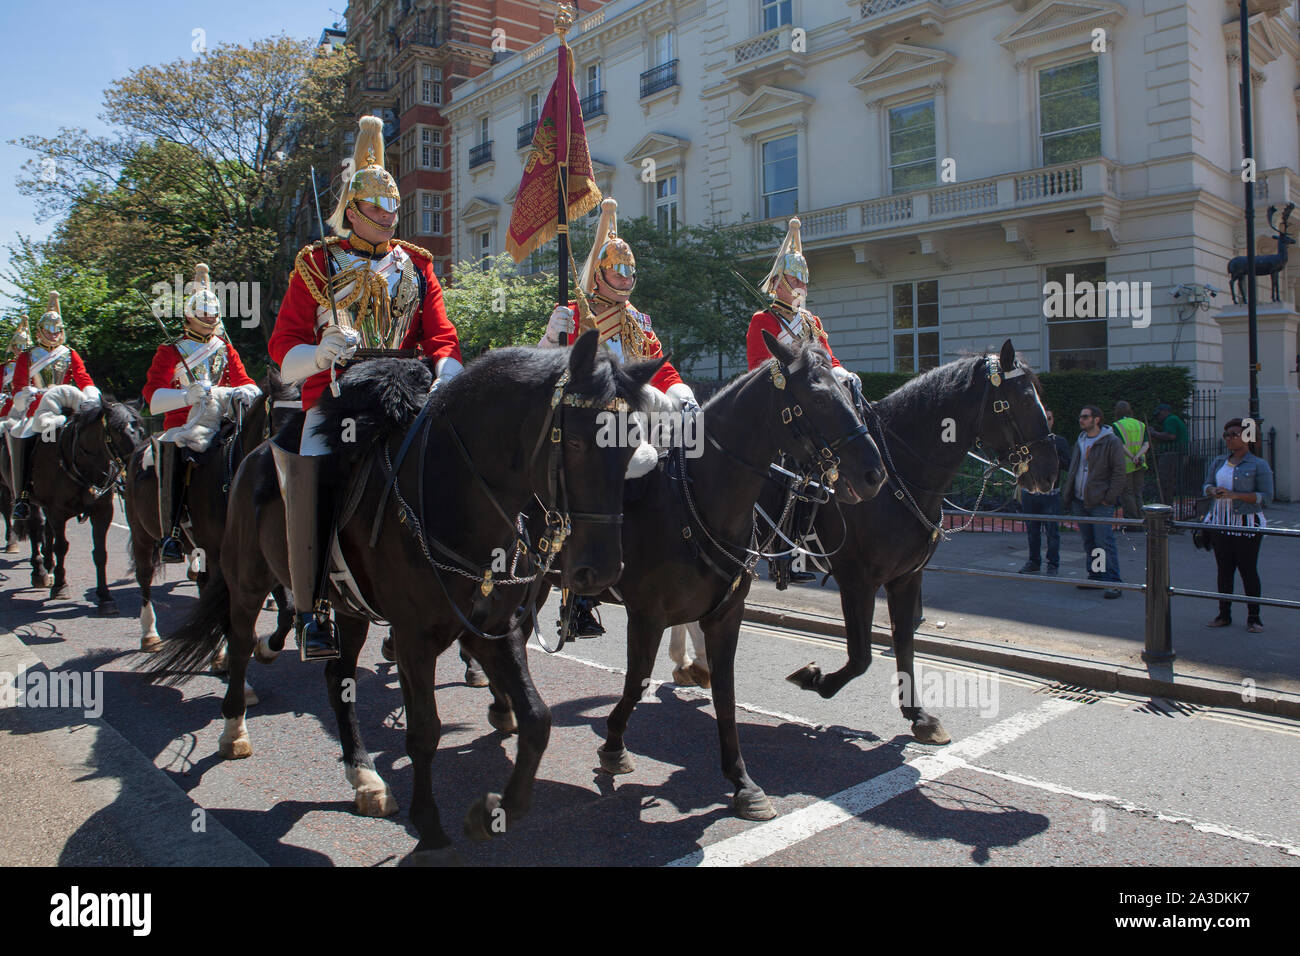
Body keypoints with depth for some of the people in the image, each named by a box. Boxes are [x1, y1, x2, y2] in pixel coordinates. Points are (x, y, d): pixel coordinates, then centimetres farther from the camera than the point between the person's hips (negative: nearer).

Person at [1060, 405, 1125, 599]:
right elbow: (1072, 471, 21)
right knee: (1088, 542, 12)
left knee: (1105, 542, -9)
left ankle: (1113, 582, -5)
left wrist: (1109, 498, -13)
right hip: (1080, 502, 7)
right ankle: (1095, 577, 20)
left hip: (1100, 503, -7)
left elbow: (1119, 472, -9)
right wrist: (1067, 496, 14)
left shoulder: (1111, 442, -7)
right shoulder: (1080, 442, 16)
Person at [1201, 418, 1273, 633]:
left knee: (1248, 570, -1)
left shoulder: (1258, 465, -5)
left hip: (1246, 525, -5)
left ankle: (1253, 617, 10)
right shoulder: (1218, 462, 11)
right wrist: (1213, 491, -10)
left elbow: (1266, 496, -10)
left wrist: (1234, 495, -20)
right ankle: (1224, 614, 18)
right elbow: (1207, 485, 14)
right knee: (1224, 569, 9)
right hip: (1221, 523, 5)